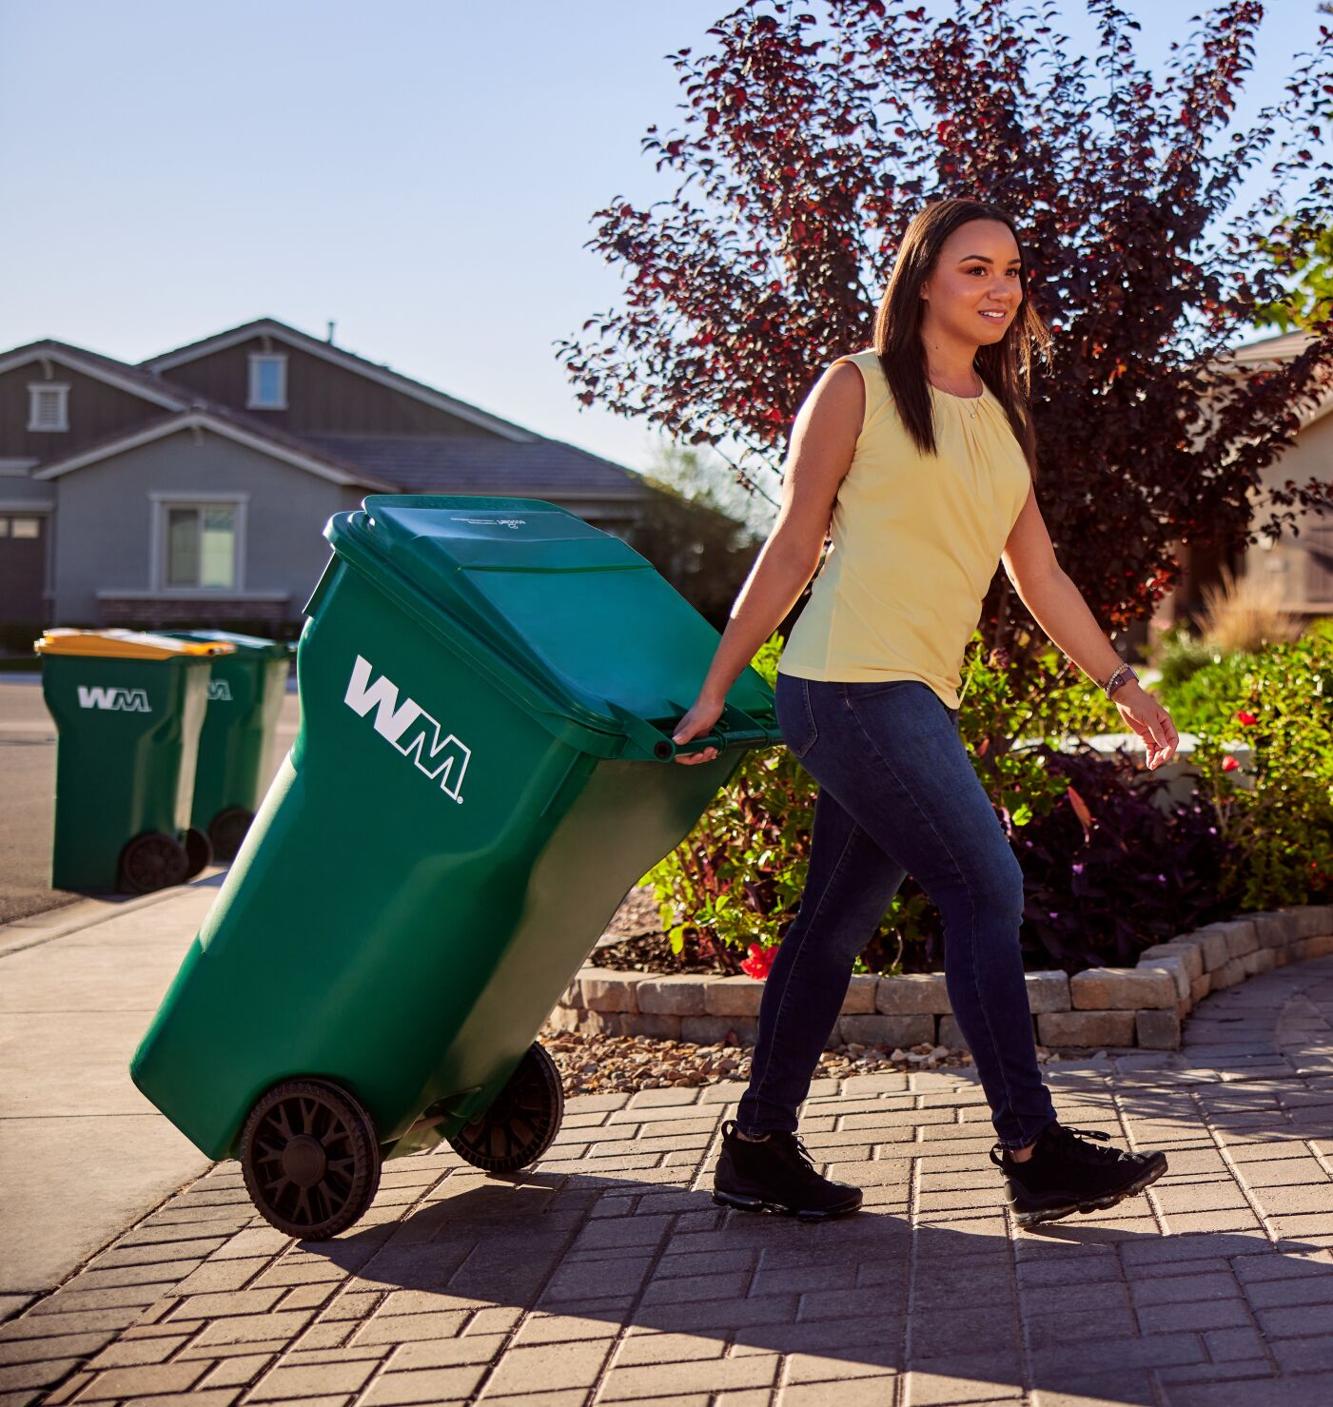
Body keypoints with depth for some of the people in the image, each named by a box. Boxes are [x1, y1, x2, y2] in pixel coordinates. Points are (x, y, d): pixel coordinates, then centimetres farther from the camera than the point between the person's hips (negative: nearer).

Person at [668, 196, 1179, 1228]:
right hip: (852, 684, -7)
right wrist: (717, 687, -1)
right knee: (986, 889, -9)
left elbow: (1040, 575, 20)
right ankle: (1034, 1153, -3)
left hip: (920, 700, 7)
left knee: (838, 920, 8)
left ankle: (760, 1148, 16)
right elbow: (792, 549, -1)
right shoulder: (859, 390, -2)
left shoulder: (1002, 422, 18)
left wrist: (1121, 682, 17)